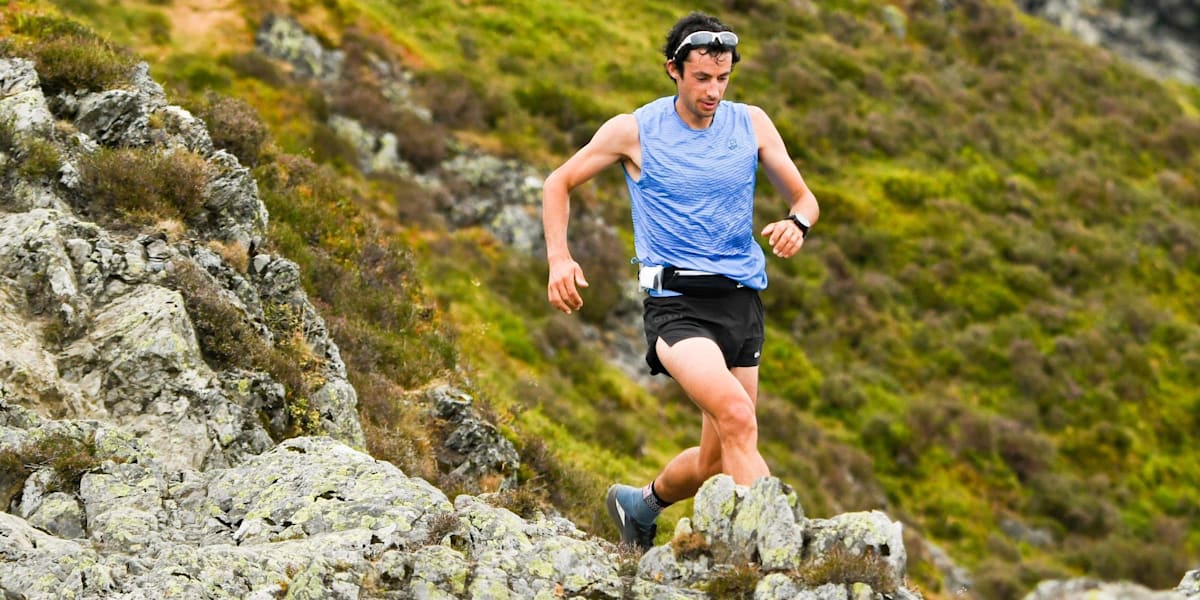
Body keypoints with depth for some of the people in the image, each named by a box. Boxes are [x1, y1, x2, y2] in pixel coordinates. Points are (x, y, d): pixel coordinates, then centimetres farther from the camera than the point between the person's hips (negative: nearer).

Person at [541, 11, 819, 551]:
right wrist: (559, 258, -6)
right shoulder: (634, 131, -2)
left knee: (717, 458, 11)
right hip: (675, 302, -5)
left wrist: (797, 223, -13)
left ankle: (640, 505, 41)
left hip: (741, 302, 5)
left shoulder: (752, 124, 6)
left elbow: (802, 198, 12)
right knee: (737, 417, -28)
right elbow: (559, 184, 9)